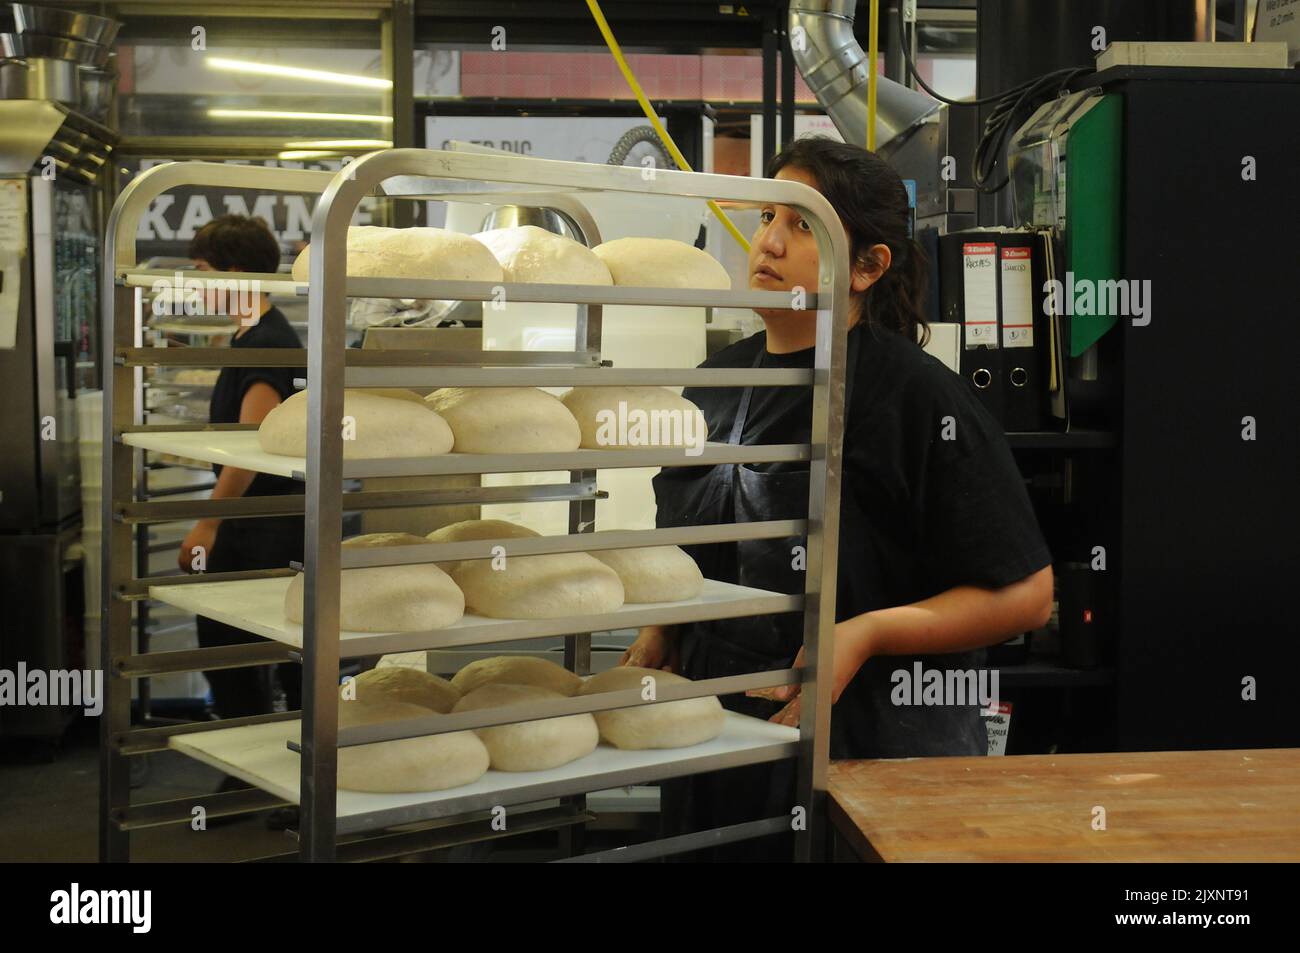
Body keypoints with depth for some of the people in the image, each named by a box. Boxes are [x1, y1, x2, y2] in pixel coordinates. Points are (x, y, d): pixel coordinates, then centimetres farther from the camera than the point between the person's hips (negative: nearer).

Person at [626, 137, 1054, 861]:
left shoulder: (920, 396, -13)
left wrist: (865, 635, -23)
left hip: (877, 759, -6)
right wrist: (657, 640, 6)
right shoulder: (719, 381, 8)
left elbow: (1026, 594, -14)